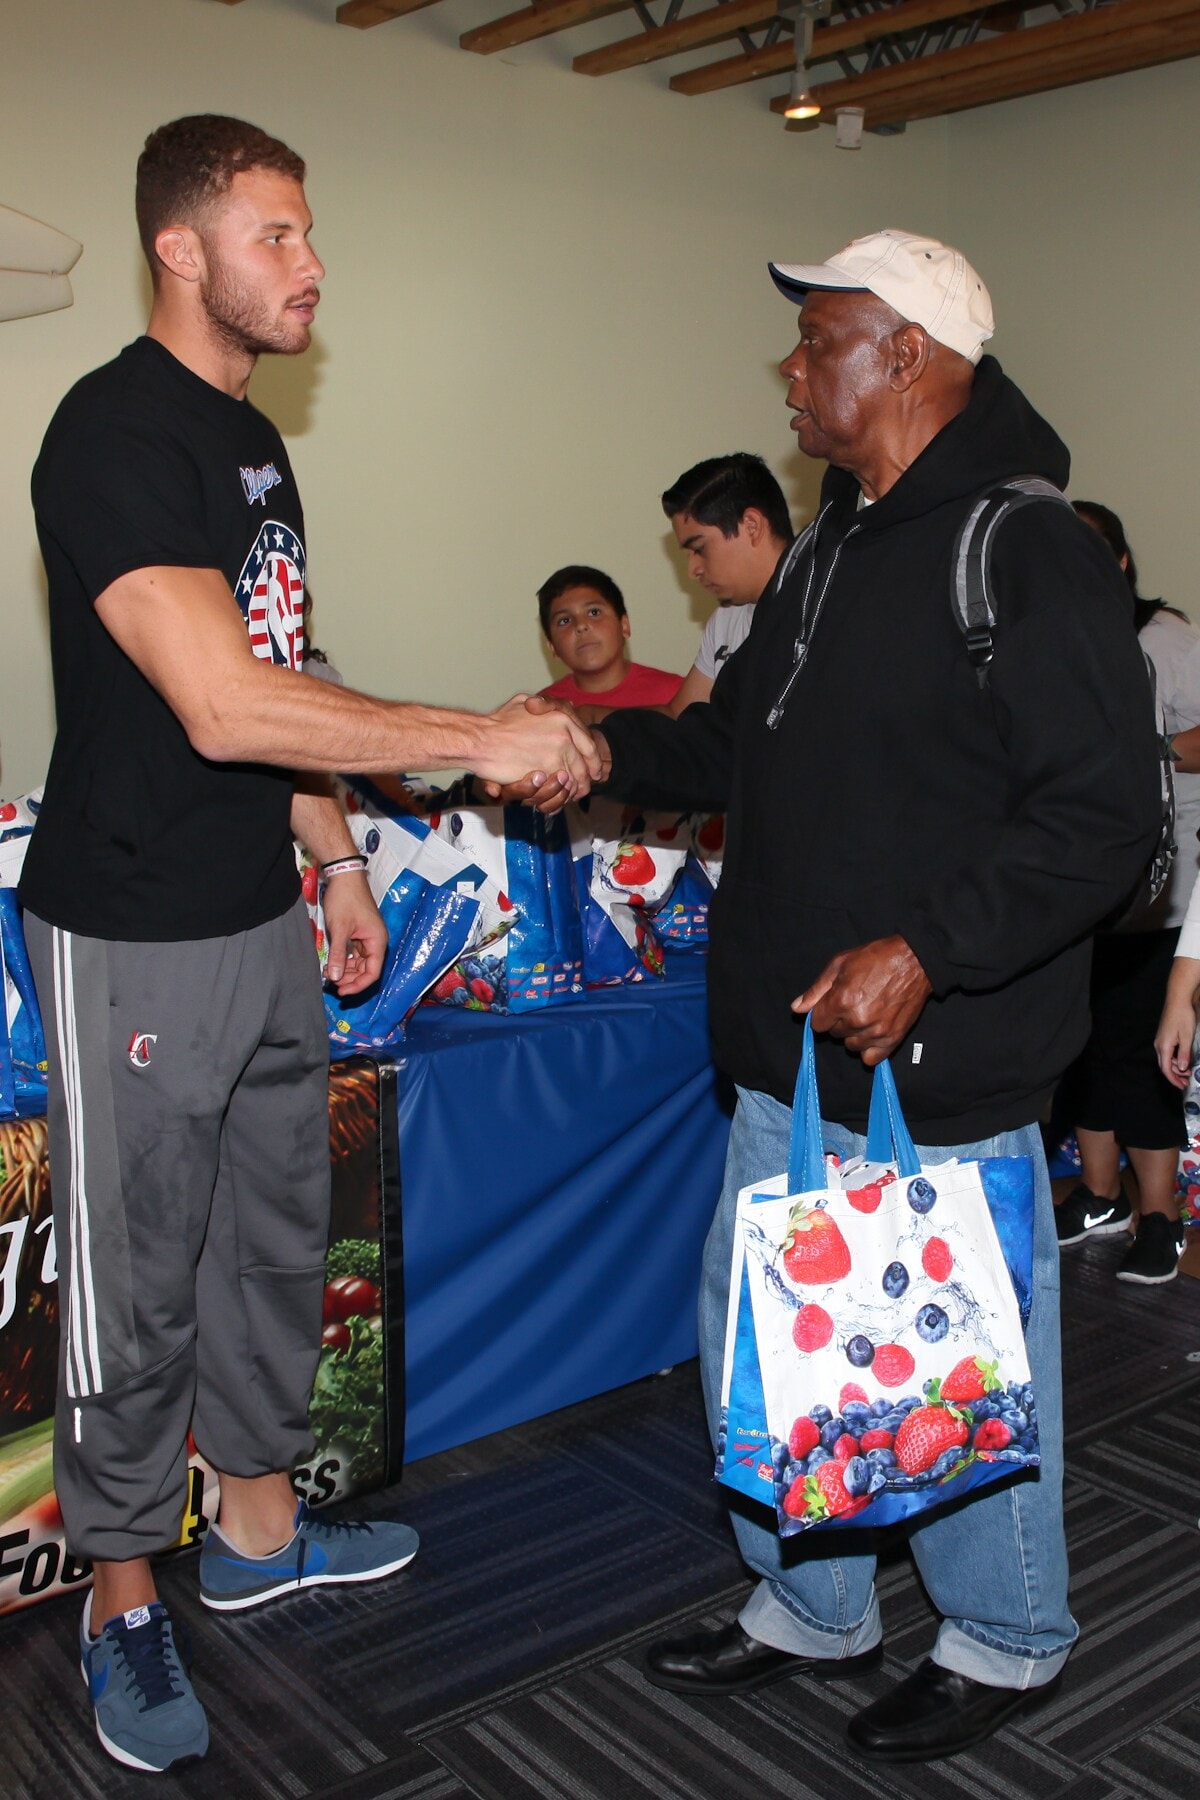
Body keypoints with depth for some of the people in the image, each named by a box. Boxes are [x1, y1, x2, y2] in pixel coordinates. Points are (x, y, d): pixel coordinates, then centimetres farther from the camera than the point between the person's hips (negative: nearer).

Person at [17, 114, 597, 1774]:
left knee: (276, 1234, 18)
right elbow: (221, 706, -27)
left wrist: (334, 857, 16)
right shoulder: (116, 434, -18)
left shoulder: (252, 438, 11)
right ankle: (123, 1603, 24)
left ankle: (258, 1528, 37)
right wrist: (485, 739, -23)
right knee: (138, 1279, 5)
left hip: (266, 918, 9)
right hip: (135, 940, -9)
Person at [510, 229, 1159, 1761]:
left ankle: (1001, 1642, 35)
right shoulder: (827, 550, 14)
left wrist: (926, 950, -27)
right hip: (793, 1057, 9)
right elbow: (745, 744, 23)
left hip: (944, 1070, -9)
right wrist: (610, 749, 7)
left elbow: (1100, 816, -20)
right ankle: (812, 1612, 39)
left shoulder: (1025, 552, -14)